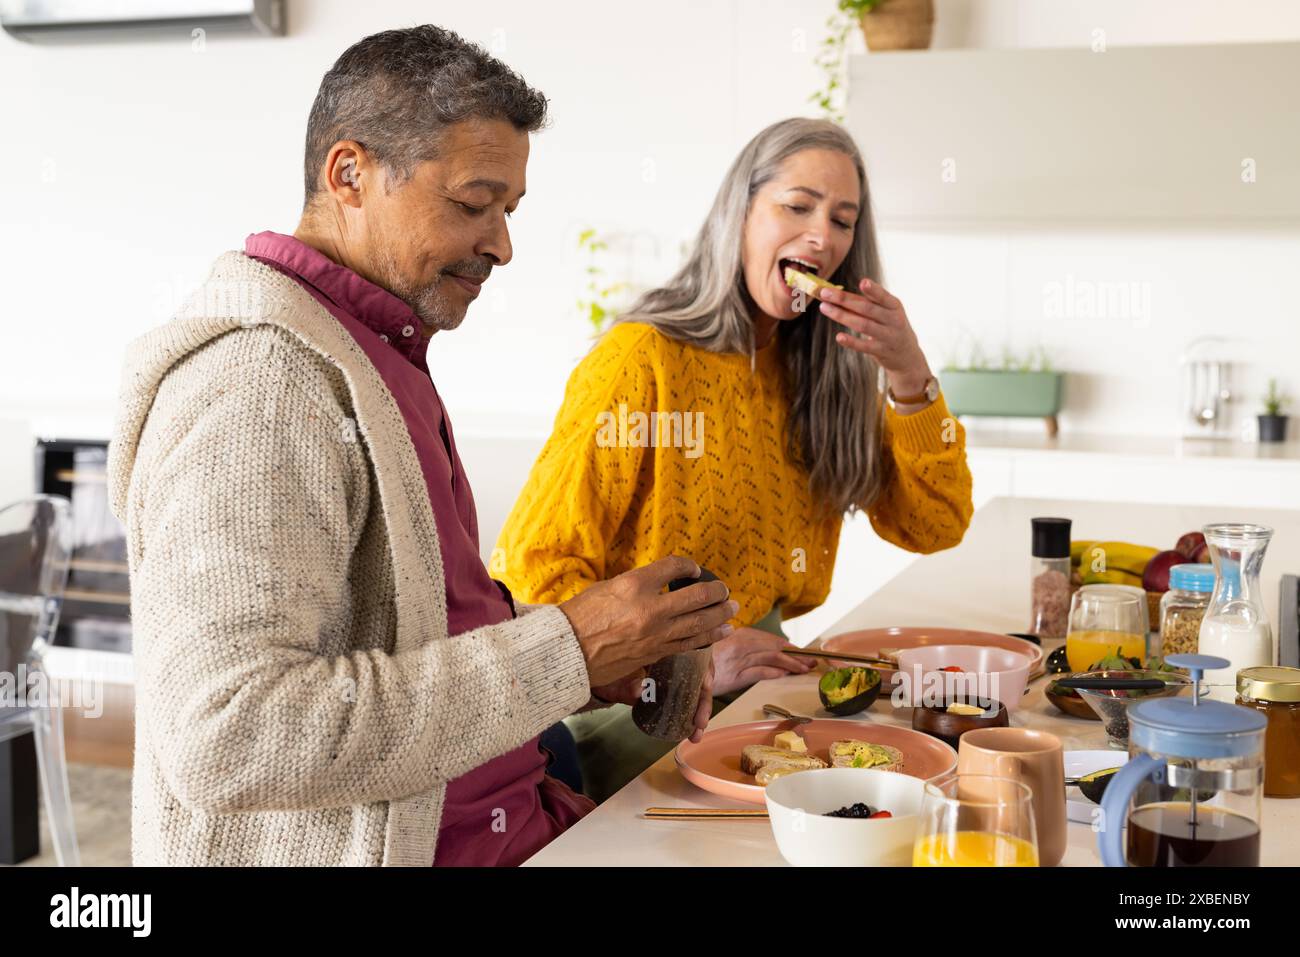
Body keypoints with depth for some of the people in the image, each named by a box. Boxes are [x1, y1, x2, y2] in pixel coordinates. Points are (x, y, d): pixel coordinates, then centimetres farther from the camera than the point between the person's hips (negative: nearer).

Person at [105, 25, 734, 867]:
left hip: (504, 820, 9)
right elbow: (226, 736, -27)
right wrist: (565, 651, -22)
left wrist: (613, 656, 3)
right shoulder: (258, 373, -17)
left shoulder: (375, 353, 16)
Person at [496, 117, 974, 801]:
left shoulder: (818, 365, 8)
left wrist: (909, 376, -9)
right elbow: (531, 566, -16)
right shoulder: (643, 360, -14)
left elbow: (932, 527, 6)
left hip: (764, 671, 7)